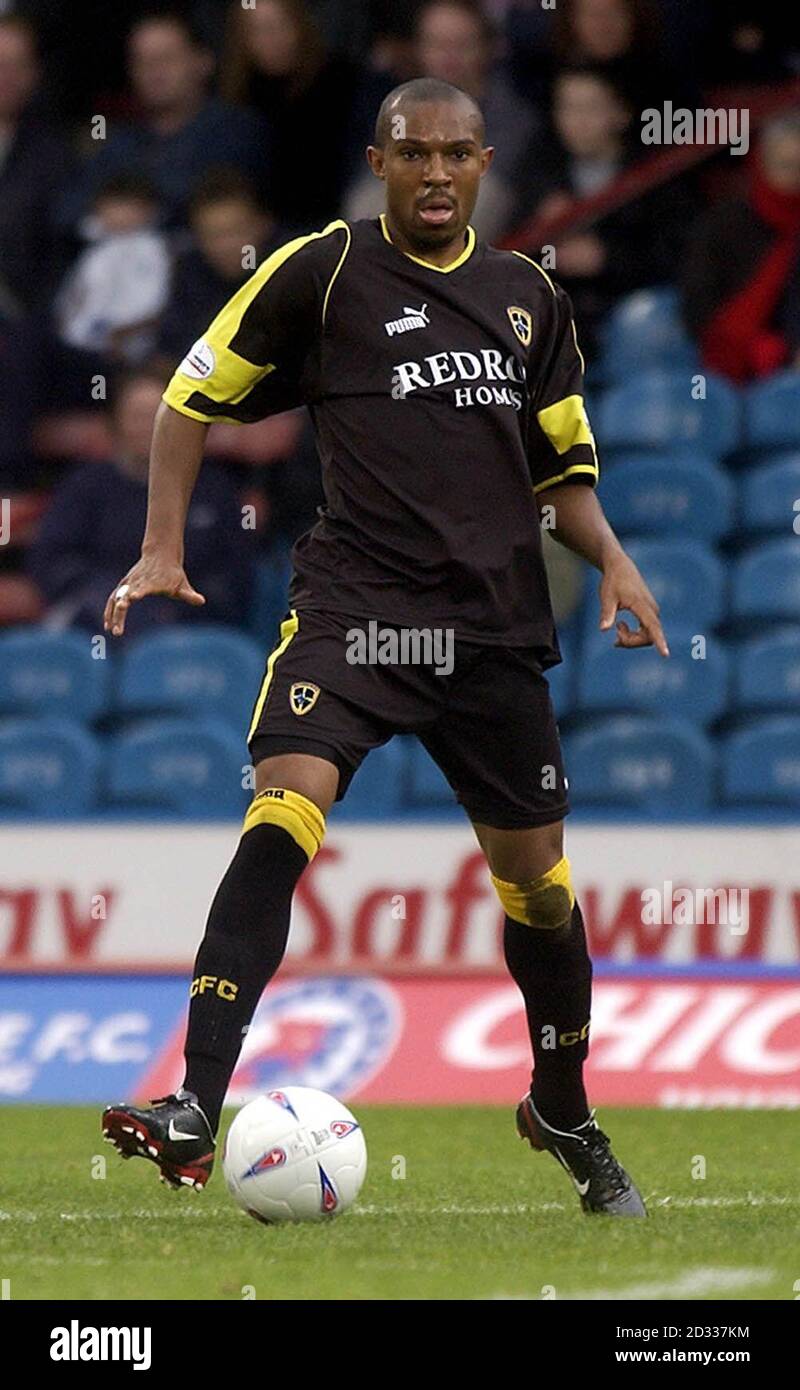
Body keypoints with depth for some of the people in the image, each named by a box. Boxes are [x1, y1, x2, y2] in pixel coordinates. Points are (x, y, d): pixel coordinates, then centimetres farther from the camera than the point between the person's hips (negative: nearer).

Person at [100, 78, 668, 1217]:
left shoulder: (529, 297, 13)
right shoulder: (322, 271, 0)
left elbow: (559, 468, 22)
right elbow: (193, 398, 5)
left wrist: (612, 559, 3)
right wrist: (163, 549, -5)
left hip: (497, 627, 4)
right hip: (354, 601, -4)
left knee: (536, 869, 11)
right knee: (283, 811, -25)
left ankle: (564, 1112, 34)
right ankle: (195, 1107, -30)